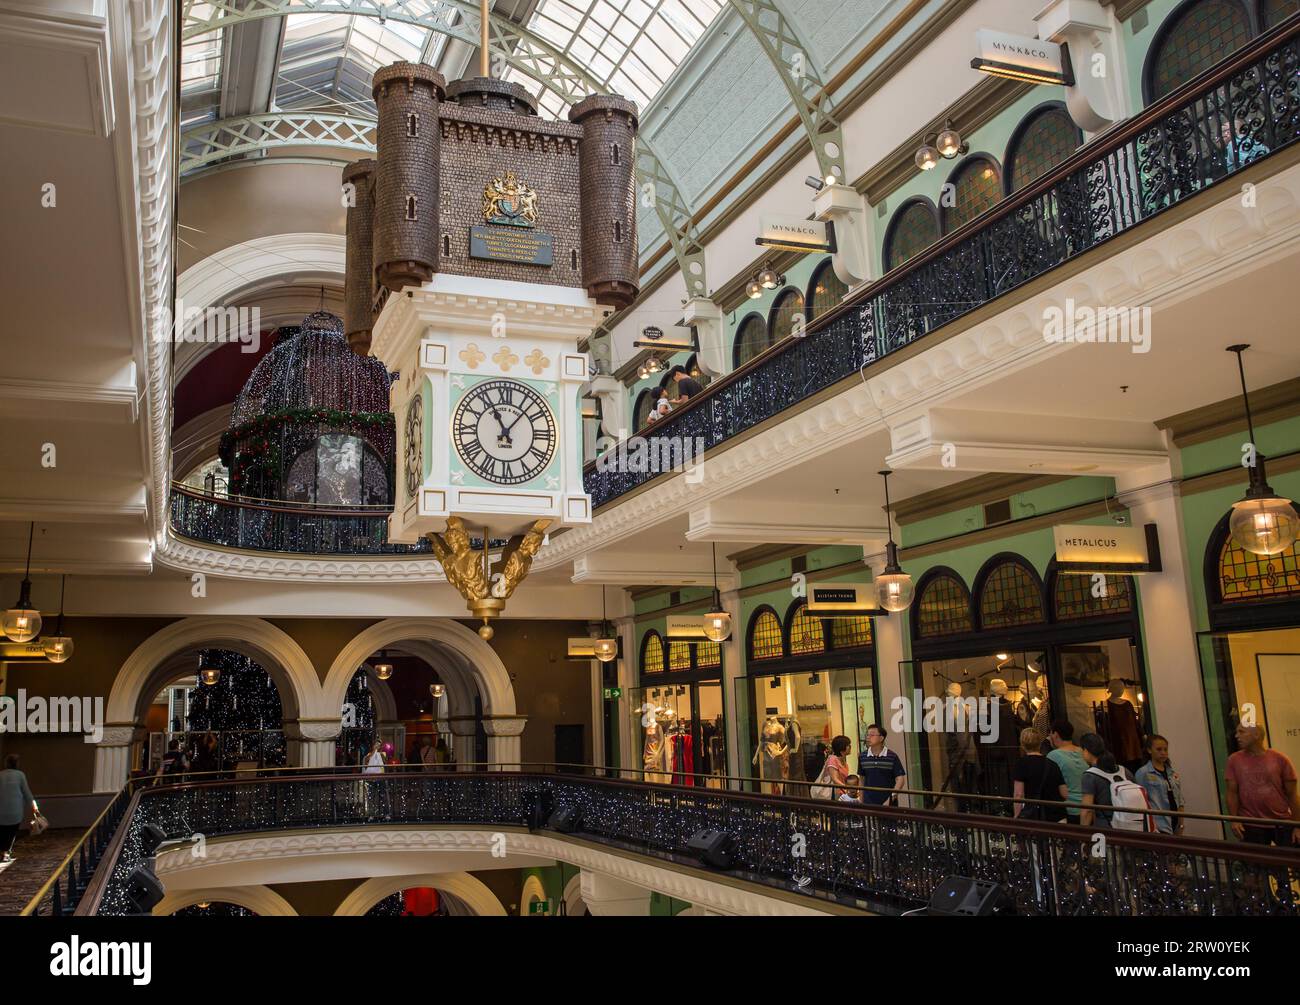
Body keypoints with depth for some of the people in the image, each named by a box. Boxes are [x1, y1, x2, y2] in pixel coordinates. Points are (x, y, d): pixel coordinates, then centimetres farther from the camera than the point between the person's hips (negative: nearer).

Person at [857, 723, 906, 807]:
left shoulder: (892, 757, -6)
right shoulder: (862, 757, 4)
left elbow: (900, 778, -6)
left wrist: (893, 795, -17)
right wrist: (861, 801, 12)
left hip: (888, 802, -2)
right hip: (869, 803, 2)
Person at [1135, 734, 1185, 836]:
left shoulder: (1173, 774, 13)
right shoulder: (1143, 773, -5)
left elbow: (1180, 800, 17)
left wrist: (1181, 824, 10)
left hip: (1175, 823, 6)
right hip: (1159, 827, -6)